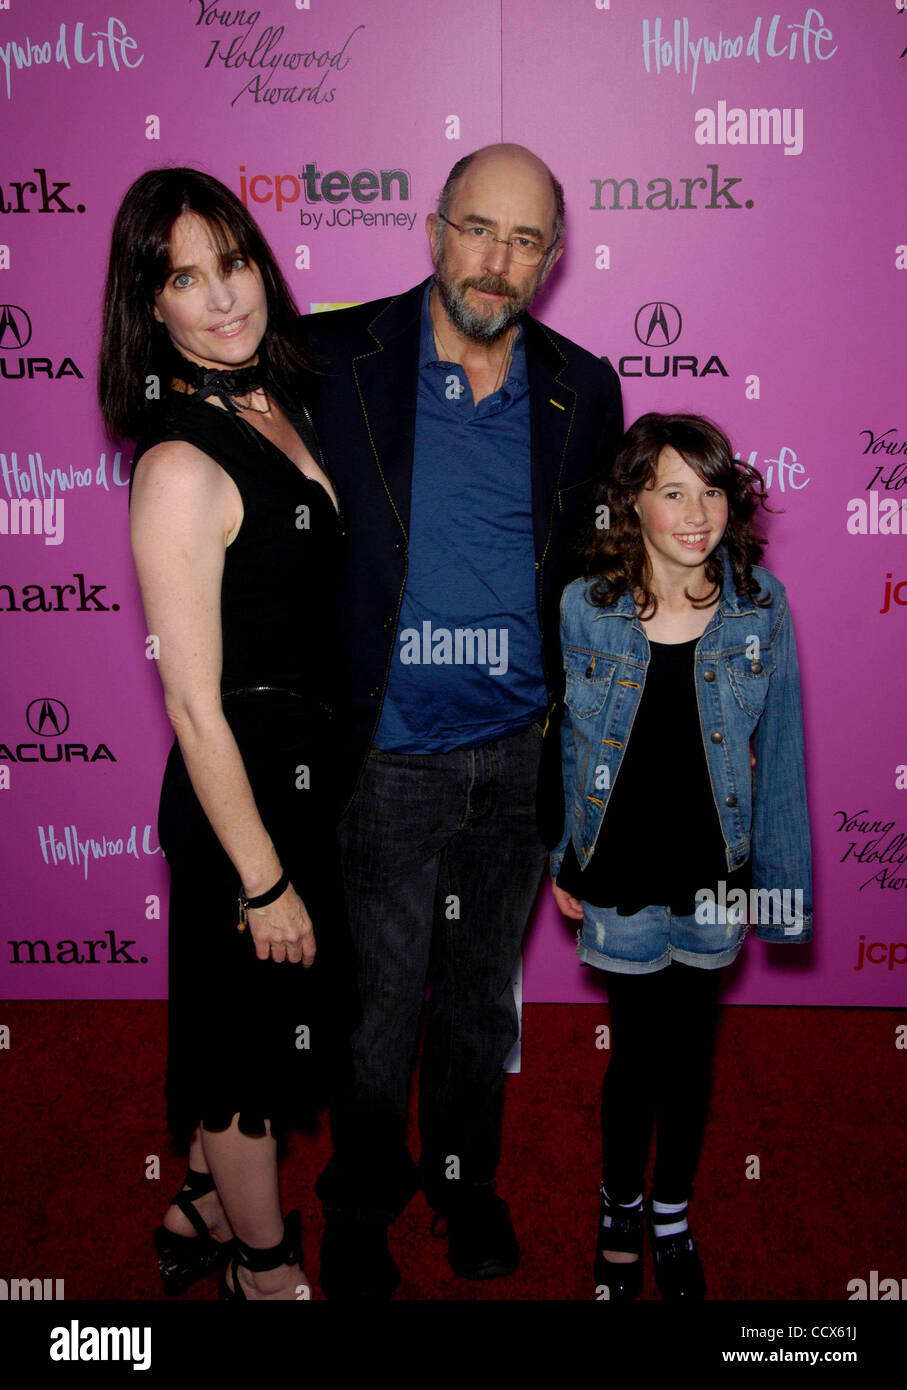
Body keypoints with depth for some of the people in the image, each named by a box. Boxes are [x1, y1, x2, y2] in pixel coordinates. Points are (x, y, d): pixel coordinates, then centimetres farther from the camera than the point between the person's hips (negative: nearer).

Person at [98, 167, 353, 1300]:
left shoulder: (273, 399, 3)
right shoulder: (180, 466, -24)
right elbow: (196, 709, -23)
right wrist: (264, 881, -17)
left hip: (313, 770, 8)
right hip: (248, 791, -8)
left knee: (249, 1029, 25)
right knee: (258, 1037, 14)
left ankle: (205, 1209, 49)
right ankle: (265, 1266, 39)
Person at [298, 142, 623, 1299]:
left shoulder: (583, 392, 1)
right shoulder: (338, 359, -9)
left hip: (520, 755, 3)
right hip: (388, 757, -3)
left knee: (482, 989, 20)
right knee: (380, 1001, 10)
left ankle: (465, 1179, 45)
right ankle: (361, 1202, 37)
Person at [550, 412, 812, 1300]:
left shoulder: (760, 603, -8)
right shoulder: (585, 607, -10)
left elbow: (778, 748, -2)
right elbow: (568, 740, 2)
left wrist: (779, 876, -1)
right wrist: (564, 858, 5)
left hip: (715, 875, 1)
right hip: (623, 876, -1)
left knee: (691, 1050, 15)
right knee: (638, 1050, 9)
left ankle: (673, 1217, 39)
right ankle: (620, 1211, 37)